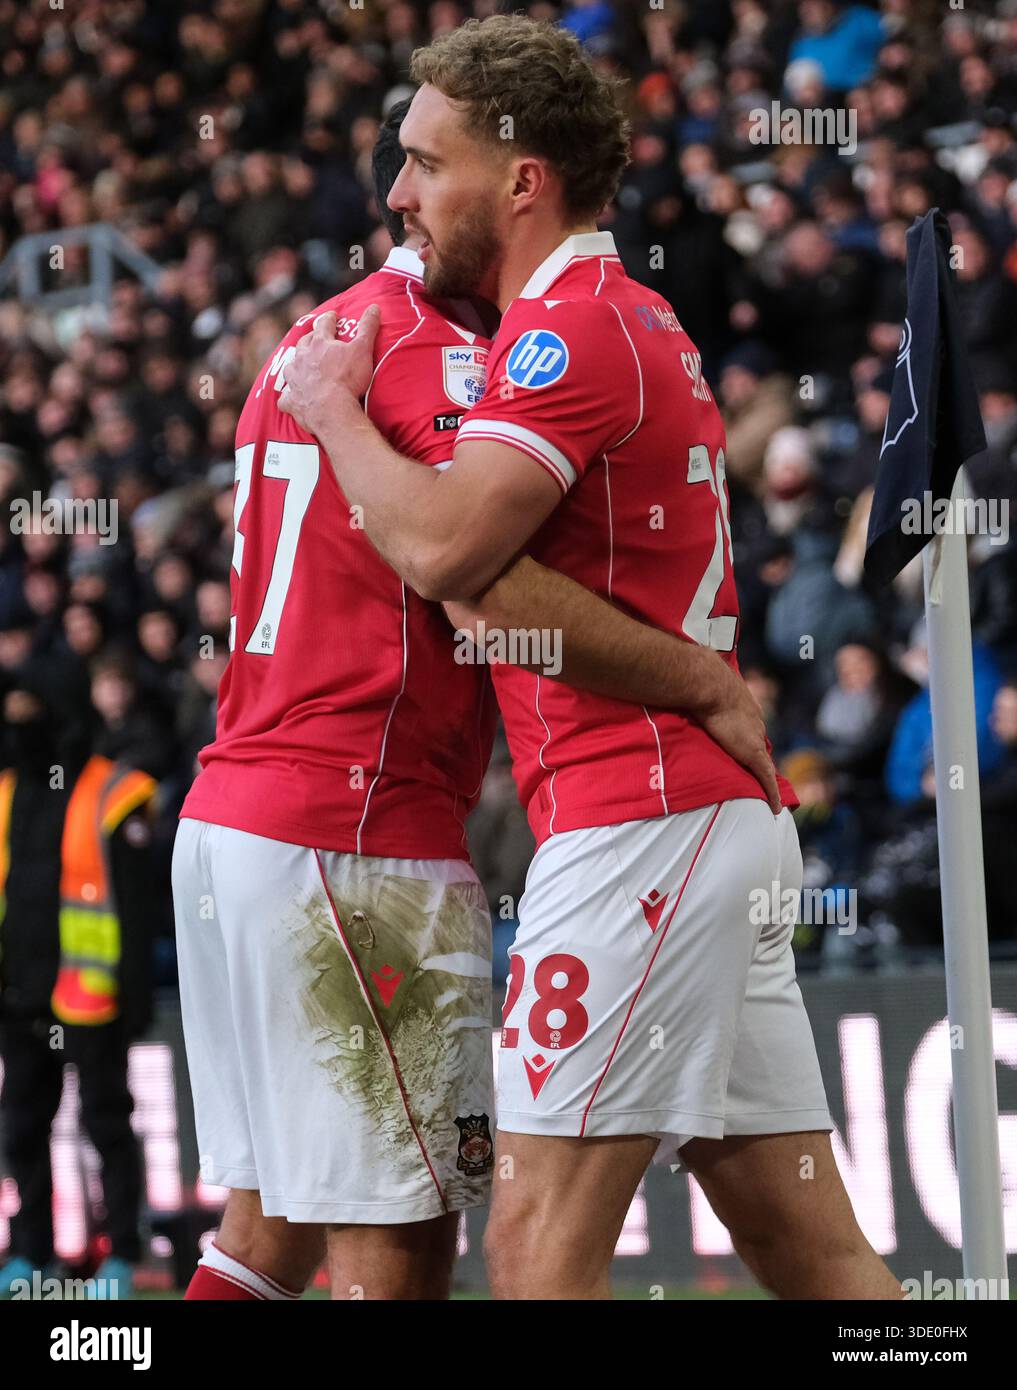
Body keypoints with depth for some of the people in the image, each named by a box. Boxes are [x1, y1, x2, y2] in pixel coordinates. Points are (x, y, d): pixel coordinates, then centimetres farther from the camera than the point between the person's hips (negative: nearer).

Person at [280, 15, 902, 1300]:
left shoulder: (571, 327, -11)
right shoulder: (630, 318, 21)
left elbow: (444, 548, -23)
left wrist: (333, 405, -8)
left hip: (634, 820, -10)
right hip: (719, 815, 10)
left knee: (539, 1243, -12)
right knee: (812, 1252, 7)